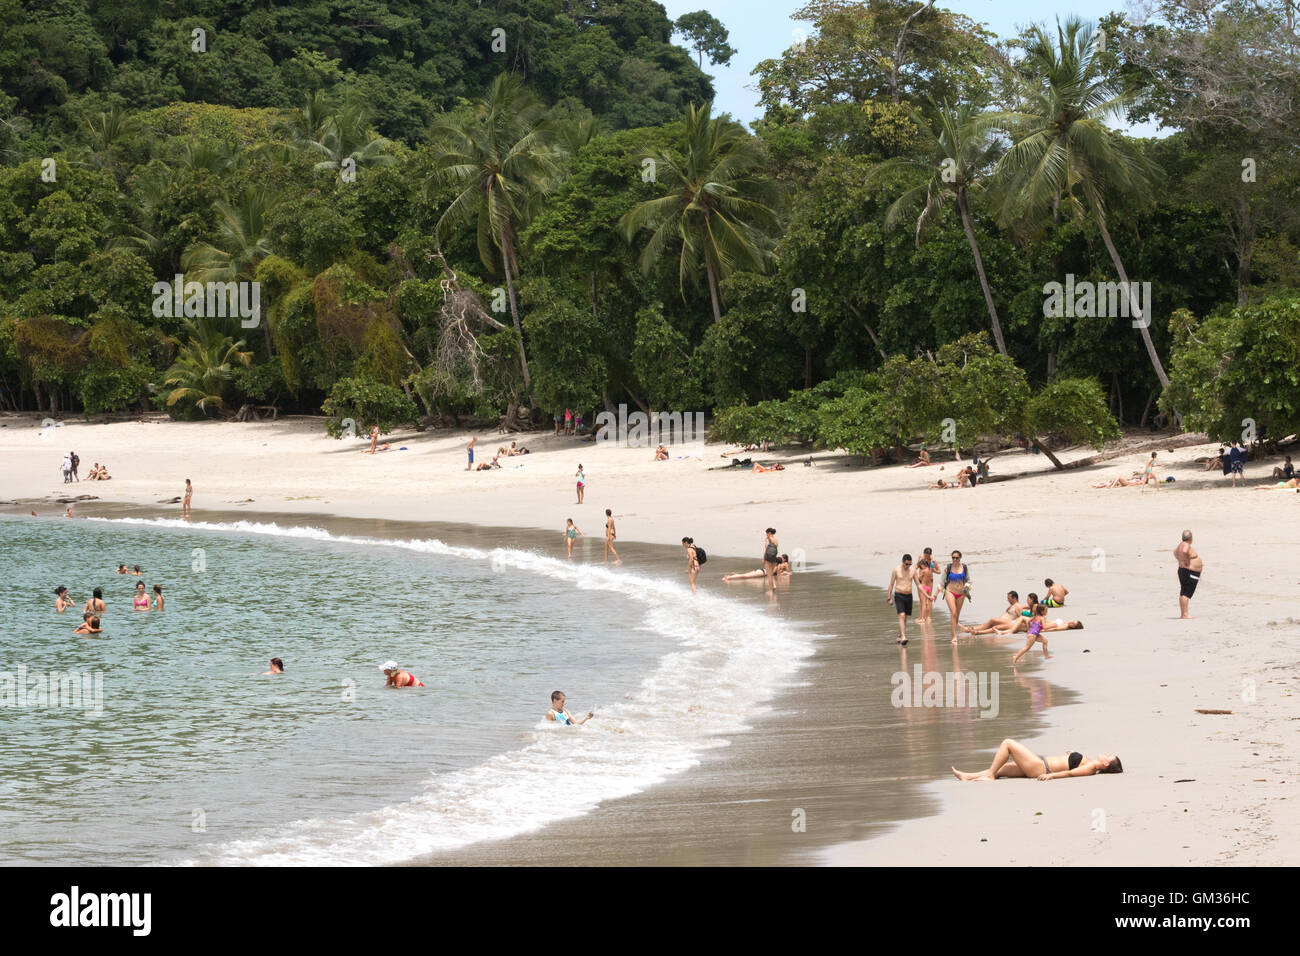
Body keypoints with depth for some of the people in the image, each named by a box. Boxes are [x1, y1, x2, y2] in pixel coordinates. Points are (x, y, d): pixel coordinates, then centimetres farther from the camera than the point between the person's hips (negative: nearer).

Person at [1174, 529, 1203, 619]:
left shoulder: (1181, 544, 11)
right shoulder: (1186, 546, -17)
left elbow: (1175, 552, 28)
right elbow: (1184, 552, -38)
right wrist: (1187, 560, -22)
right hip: (1190, 573, -10)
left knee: (1183, 593, 12)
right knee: (1186, 594, -11)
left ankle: (1182, 614, 16)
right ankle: (1185, 614, -13)